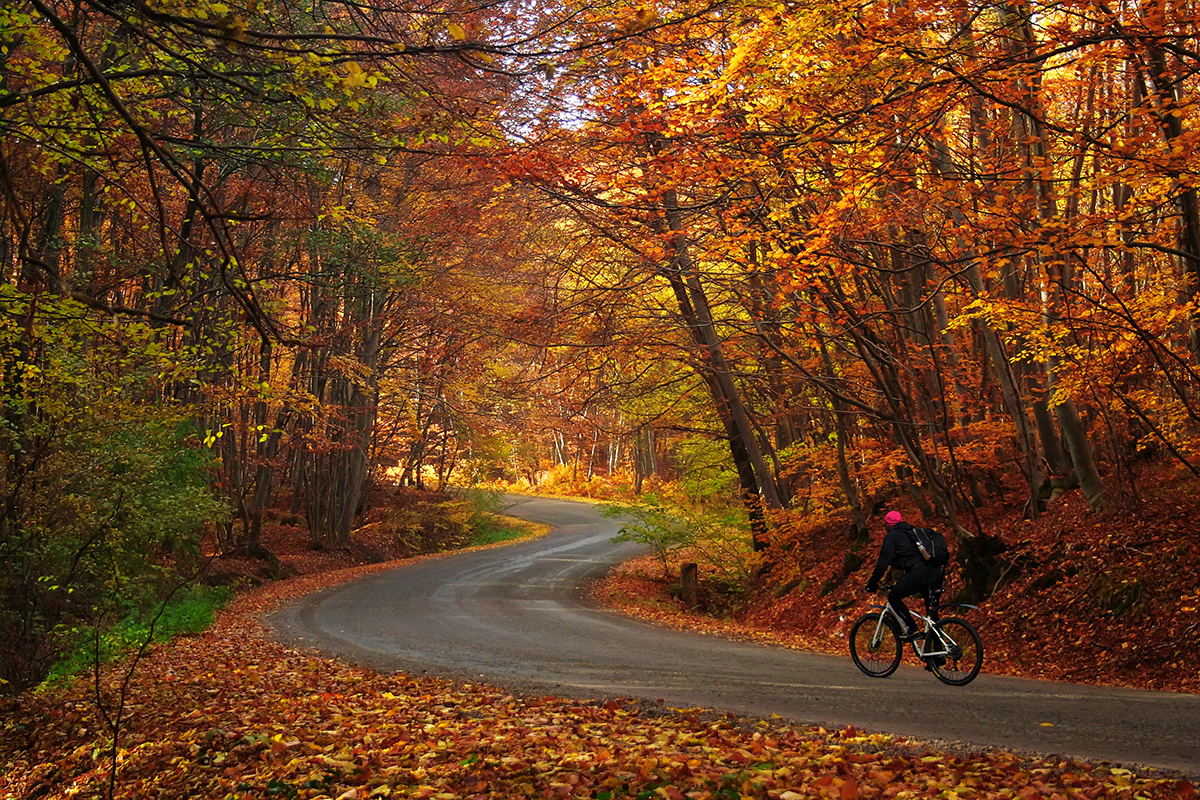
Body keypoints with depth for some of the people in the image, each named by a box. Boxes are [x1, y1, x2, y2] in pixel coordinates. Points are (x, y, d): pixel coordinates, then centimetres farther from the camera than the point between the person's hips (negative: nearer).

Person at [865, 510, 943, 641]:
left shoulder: (892, 536, 7)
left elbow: (883, 563, 3)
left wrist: (872, 583, 12)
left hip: (920, 573, -8)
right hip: (936, 574, 8)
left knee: (893, 597, 6)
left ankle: (912, 630, -3)